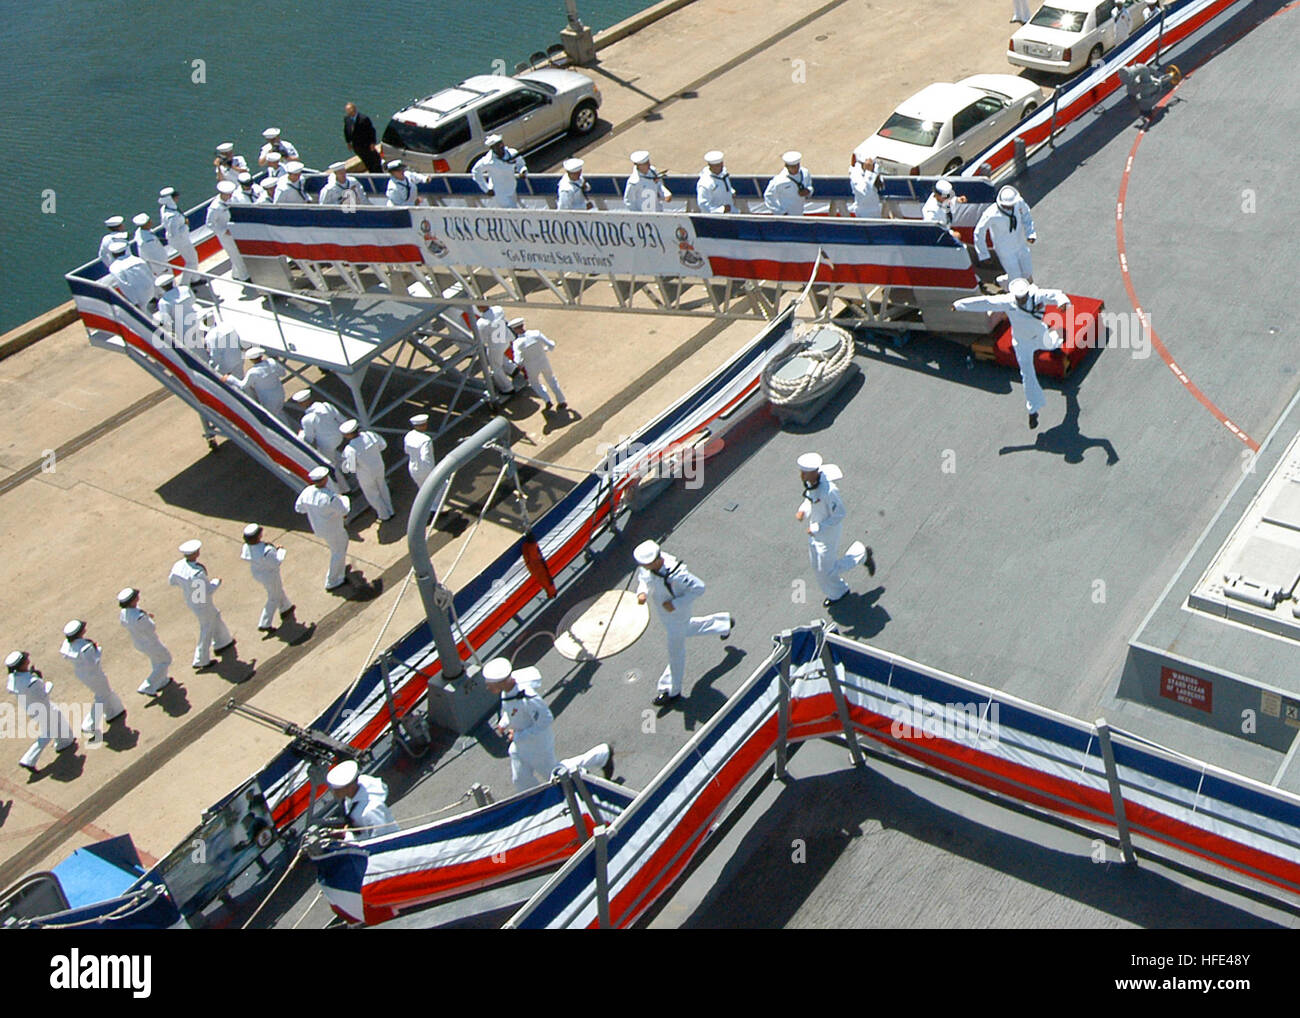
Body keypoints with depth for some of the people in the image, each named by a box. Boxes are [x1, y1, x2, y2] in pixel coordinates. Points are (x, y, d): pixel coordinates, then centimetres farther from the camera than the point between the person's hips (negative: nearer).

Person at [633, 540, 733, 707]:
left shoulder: (675, 573, -42)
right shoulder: (647, 566, -23)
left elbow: (699, 587, -31)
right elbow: (642, 576, -1)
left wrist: (675, 604, -31)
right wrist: (642, 592, -22)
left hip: (676, 614, -8)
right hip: (664, 612, 8)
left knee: (676, 651, 13)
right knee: (687, 629, 36)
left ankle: (672, 691, 33)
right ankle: (725, 622, 57)